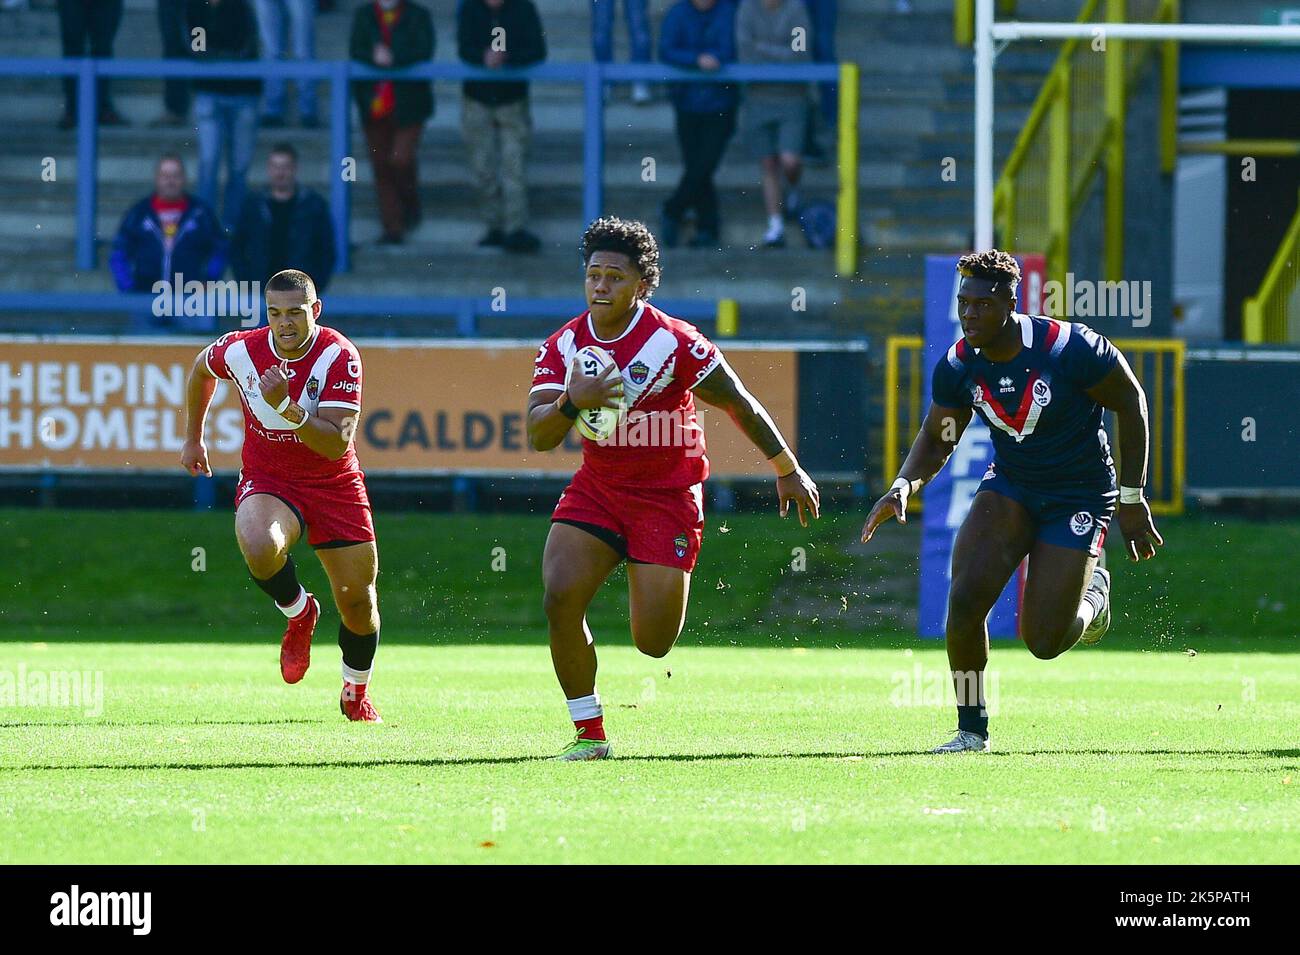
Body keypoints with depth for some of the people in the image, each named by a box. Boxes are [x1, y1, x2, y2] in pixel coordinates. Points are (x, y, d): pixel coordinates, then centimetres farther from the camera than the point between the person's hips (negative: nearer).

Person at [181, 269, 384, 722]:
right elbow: (201, 369, 15)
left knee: (358, 601, 1)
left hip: (334, 485, 0)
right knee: (259, 547, -34)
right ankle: (298, 612, -1)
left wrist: (286, 406, -40)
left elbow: (337, 444, -27)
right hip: (266, 482, 0)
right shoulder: (239, 350, -12)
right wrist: (193, 439, 21)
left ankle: (356, 692, 32)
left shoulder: (339, 356, -19)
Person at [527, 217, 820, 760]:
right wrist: (572, 402, -30)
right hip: (595, 488, 4)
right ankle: (589, 734, -5)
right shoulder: (564, 346, -3)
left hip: (667, 497, -3)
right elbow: (538, 437, -9)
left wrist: (788, 471, 3)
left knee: (653, 642, -8)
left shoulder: (674, 343, -15)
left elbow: (739, 405, -4)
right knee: (560, 597, -18)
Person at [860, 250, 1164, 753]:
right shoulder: (958, 366, -11)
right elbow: (936, 440, 4)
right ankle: (972, 730, 0)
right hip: (1009, 487, 4)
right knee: (965, 598, -18)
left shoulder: (1070, 348, -25)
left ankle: (1092, 592, 29)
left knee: (1044, 641, -7)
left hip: (1078, 497, -4)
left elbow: (1130, 402, -11)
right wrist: (904, 485, -18)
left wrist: (1132, 500, -9)